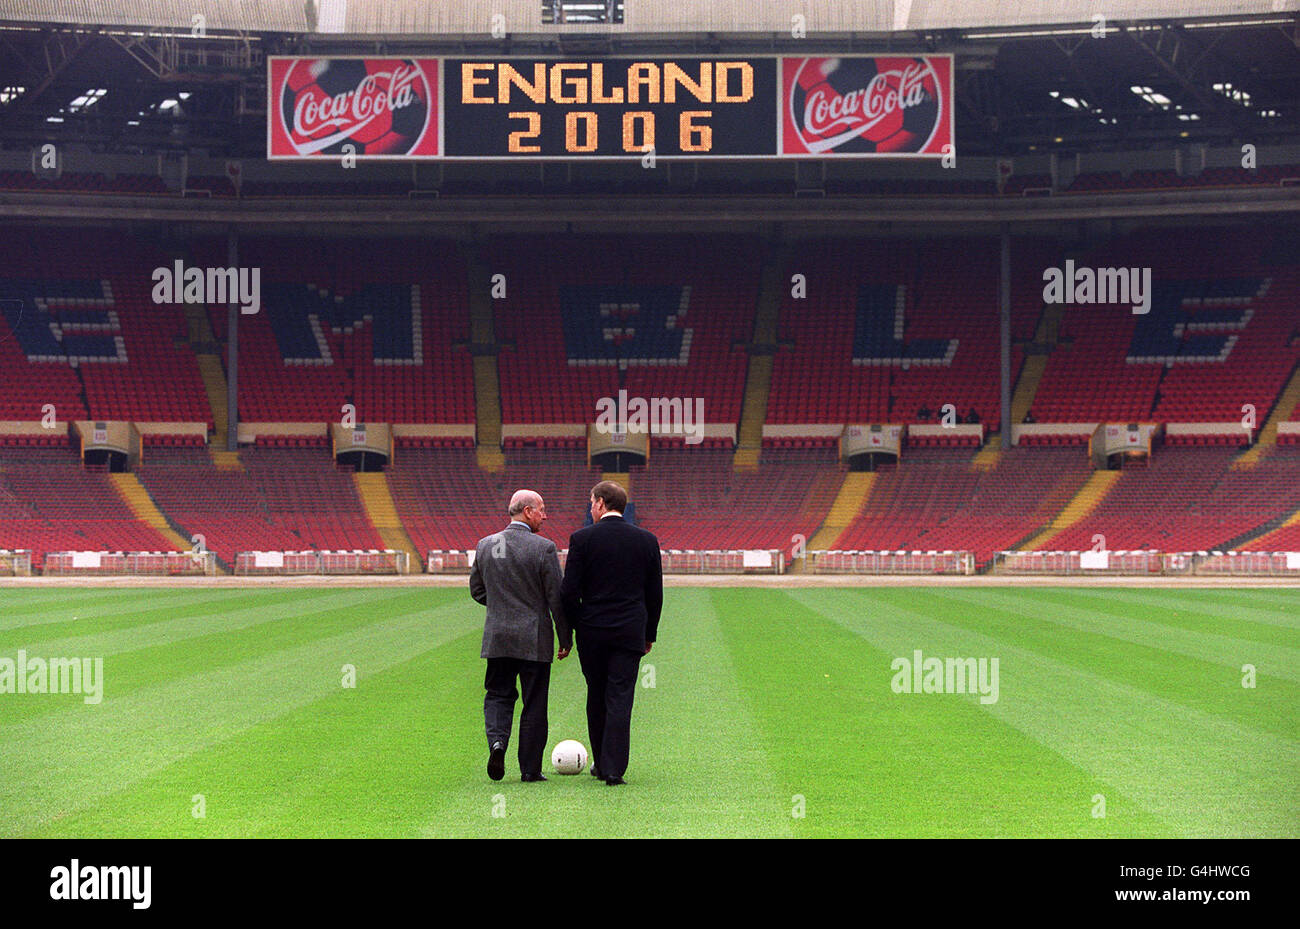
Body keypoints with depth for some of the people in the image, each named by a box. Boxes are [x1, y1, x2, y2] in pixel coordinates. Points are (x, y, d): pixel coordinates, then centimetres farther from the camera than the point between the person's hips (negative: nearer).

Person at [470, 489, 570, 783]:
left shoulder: (485, 545, 2)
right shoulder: (543, 548, -12)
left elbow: (476, 590, 11)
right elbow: (557, 598, -9)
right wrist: (566, 639, 1)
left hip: (497, 637, 3)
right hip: (534, 638, -3)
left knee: (498, 694, 15)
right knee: (534, 704, 6)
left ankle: (497, 741, -12)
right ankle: (530, 768, 10)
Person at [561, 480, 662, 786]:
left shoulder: (582, 538, -6)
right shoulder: (647, 540, 2)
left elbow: (569, 591, -7)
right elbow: (655, 593, 7)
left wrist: (573, 627, 6)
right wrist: (650, 634, 16)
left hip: (592, 631, -1)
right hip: (630, 632, 1)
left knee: (597, 699, 14)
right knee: (620, 699, 0)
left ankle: (601, 764, 23)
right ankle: (613, 769, -6)